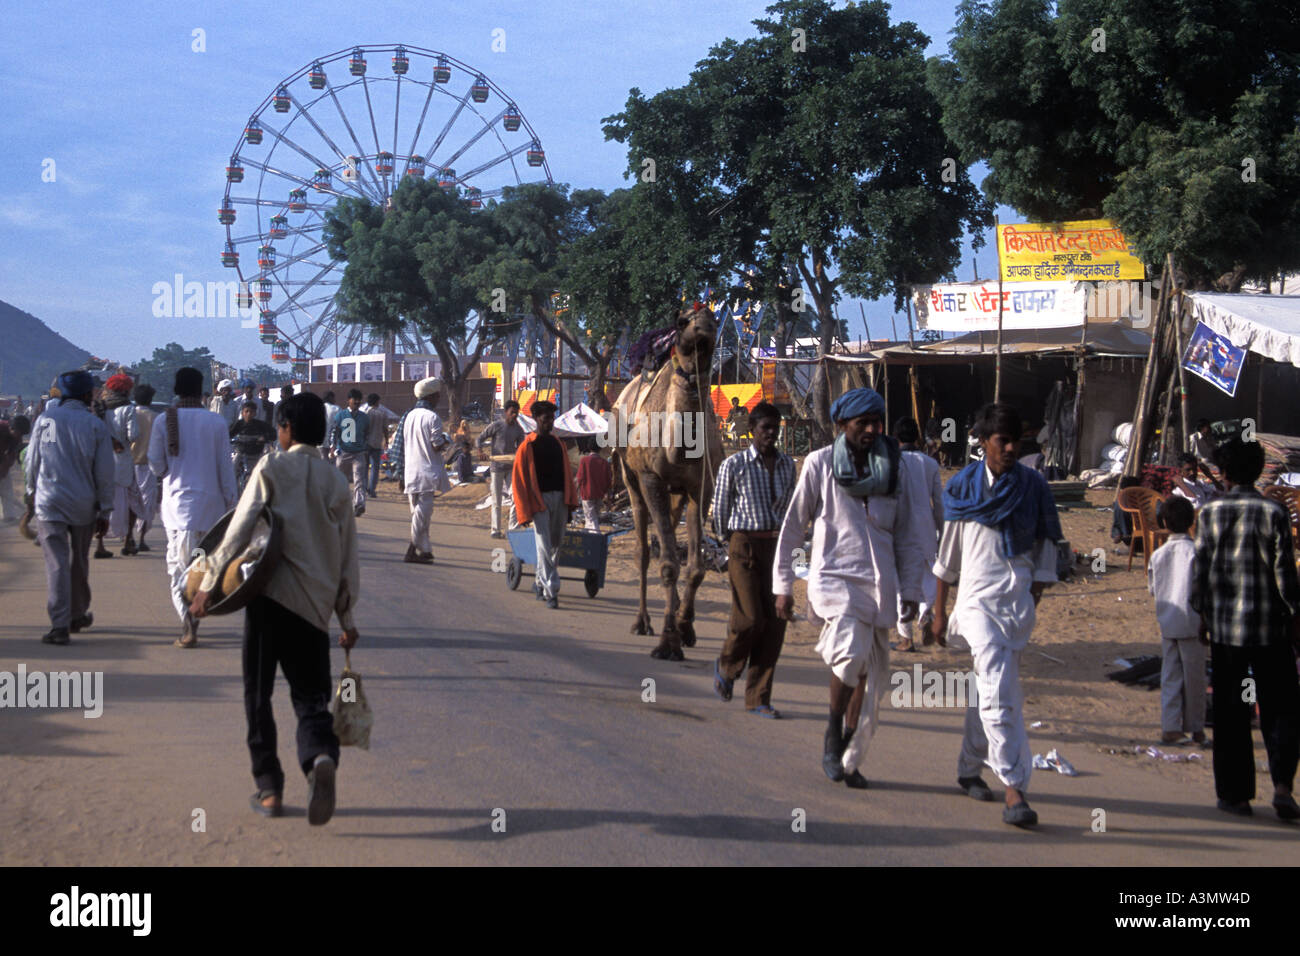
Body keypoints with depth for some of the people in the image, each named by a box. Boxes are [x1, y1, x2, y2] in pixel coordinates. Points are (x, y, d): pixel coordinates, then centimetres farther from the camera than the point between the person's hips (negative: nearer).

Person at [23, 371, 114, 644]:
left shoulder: (45, 419, -1)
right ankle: (78, 615, 32)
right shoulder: (96, 425, -4)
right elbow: (104, 472, -3)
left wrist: (32, 492, 23)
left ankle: (59, 625, -14)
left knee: (56, 562, -4)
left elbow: (32, 461, 6)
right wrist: (104, 511, 5)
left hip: (48, 501, 0)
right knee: (79, 560, 17)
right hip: (83, 504, 0)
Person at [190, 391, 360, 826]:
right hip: (316, 605, 3)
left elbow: (240, 530, -7)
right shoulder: (336, 482, 11)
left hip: (270, 593, -3)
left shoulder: (272, 468, -1)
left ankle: (269, 788, 10)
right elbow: (348, 556, 13)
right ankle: (321, 758, -24)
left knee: (258, 694, 9)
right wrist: (346, 616, 19)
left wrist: (208, 584, -2)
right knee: (311, 697, 6)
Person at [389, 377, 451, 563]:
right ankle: (412, 551, -10)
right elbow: (437, 446, -14)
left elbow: (398, 446, 11)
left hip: (410, 473, 7)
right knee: (423, 512, -5)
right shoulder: (432, 417, -10)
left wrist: (400, 474, 15)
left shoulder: (408, 417, 10)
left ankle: (424, 550, 15)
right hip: (427, 473, -7)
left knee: (417, 512, 12)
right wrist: (445, 440, 9)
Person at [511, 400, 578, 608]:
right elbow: (518, 480, -4)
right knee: (544, 545, -9)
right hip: (539, 499, -5)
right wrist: (524, 511, -9)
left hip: (559, 498, 5)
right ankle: (551, 591, -12)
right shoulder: (527, 446, -2)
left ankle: (540, 583, 27)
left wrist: (570, 504, 11)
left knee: (556, 544, 10)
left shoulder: (559, 445, 14)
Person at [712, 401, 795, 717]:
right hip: (745, 545, -4)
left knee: (775, 623, -1)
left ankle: (758, 699, 6)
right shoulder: (734, 465, -3)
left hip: (777, 546, 4)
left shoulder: (787, 464, 10)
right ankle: (726, 666, 22)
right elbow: (720, 510, 5)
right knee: (749, 619, -11)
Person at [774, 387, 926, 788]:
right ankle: (832, 735, -5)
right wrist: (783, 584, 4)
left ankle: (849, 760, 20)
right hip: (833, 576, -4)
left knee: (870, 678, 5)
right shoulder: (820, 464, 1)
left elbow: (908, 533, 15)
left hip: (880, 582, 4)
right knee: (852, 652, -27)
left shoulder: (896, 466, 10)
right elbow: (793, 525, 6)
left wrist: (910, 589, 11)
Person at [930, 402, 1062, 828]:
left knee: (989, 688, 12)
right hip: (978, 597, -2)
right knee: (998, 691, -17)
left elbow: (1045, 547, 10)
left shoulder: (1033, 485, 5)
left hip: (1019, 600, 2)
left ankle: (969, 769, 31)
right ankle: (1015, 787, -20)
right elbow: (947, 554, 9)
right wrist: (939, 612, 11)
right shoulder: (963, 487, 2)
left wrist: (1034, 600, 3)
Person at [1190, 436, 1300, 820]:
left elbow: (1201, 568, 0)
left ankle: (1235, 794, 10)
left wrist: (1202, 612, 12)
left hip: (1224, 625, 1)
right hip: (1269, 627, -1)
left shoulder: (1210, 512, -2)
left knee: (1230, 714, 8)